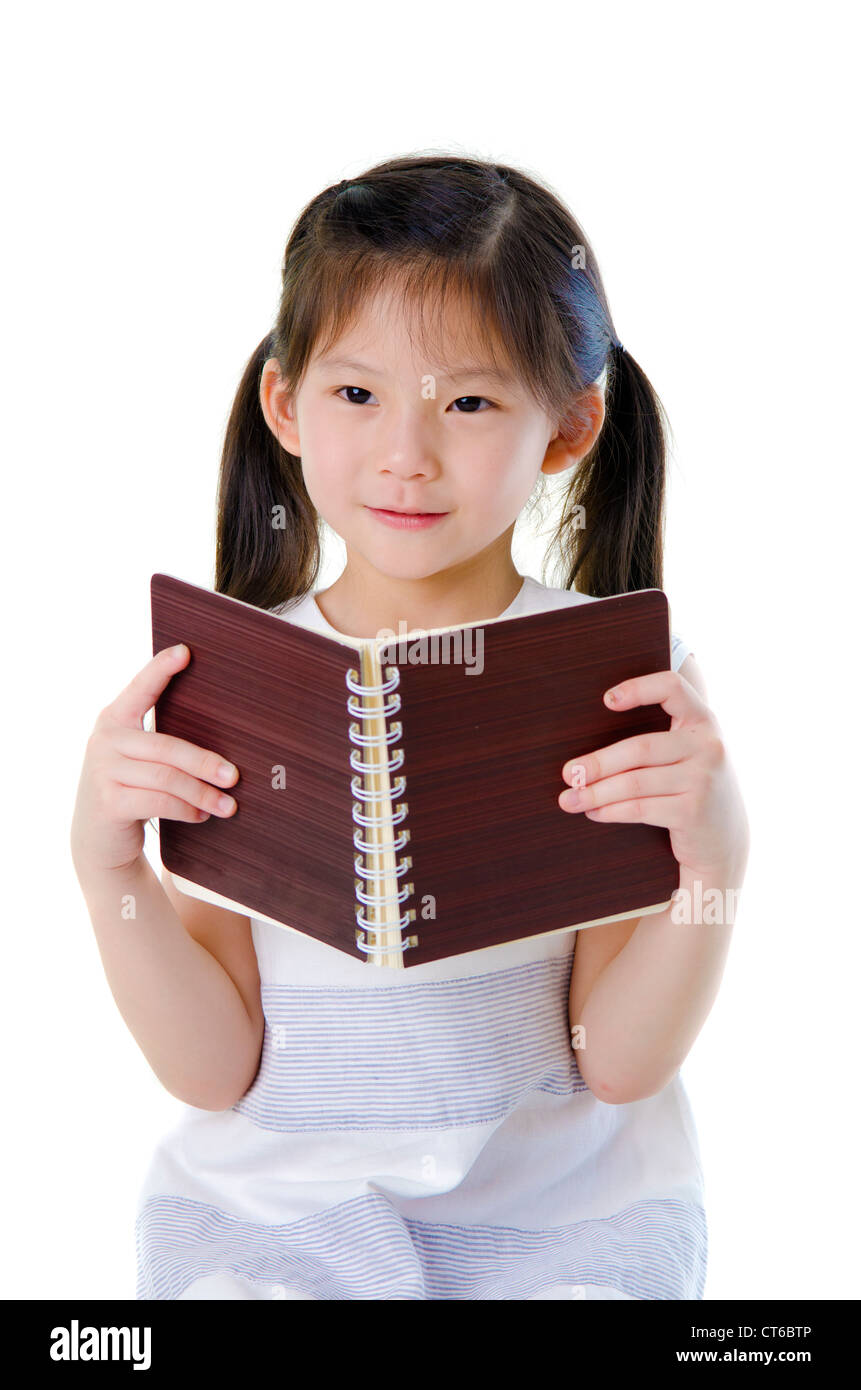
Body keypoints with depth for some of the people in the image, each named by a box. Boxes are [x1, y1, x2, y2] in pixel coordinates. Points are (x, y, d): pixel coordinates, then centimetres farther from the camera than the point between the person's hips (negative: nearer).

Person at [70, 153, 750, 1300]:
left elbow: (619, 1063, -6)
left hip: (559, 1203, 0)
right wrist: (107, 864, -16)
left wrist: (715, 859, -22)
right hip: (268, 1195, 0)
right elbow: (216, 1069, -2)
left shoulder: (625, 678, -5)